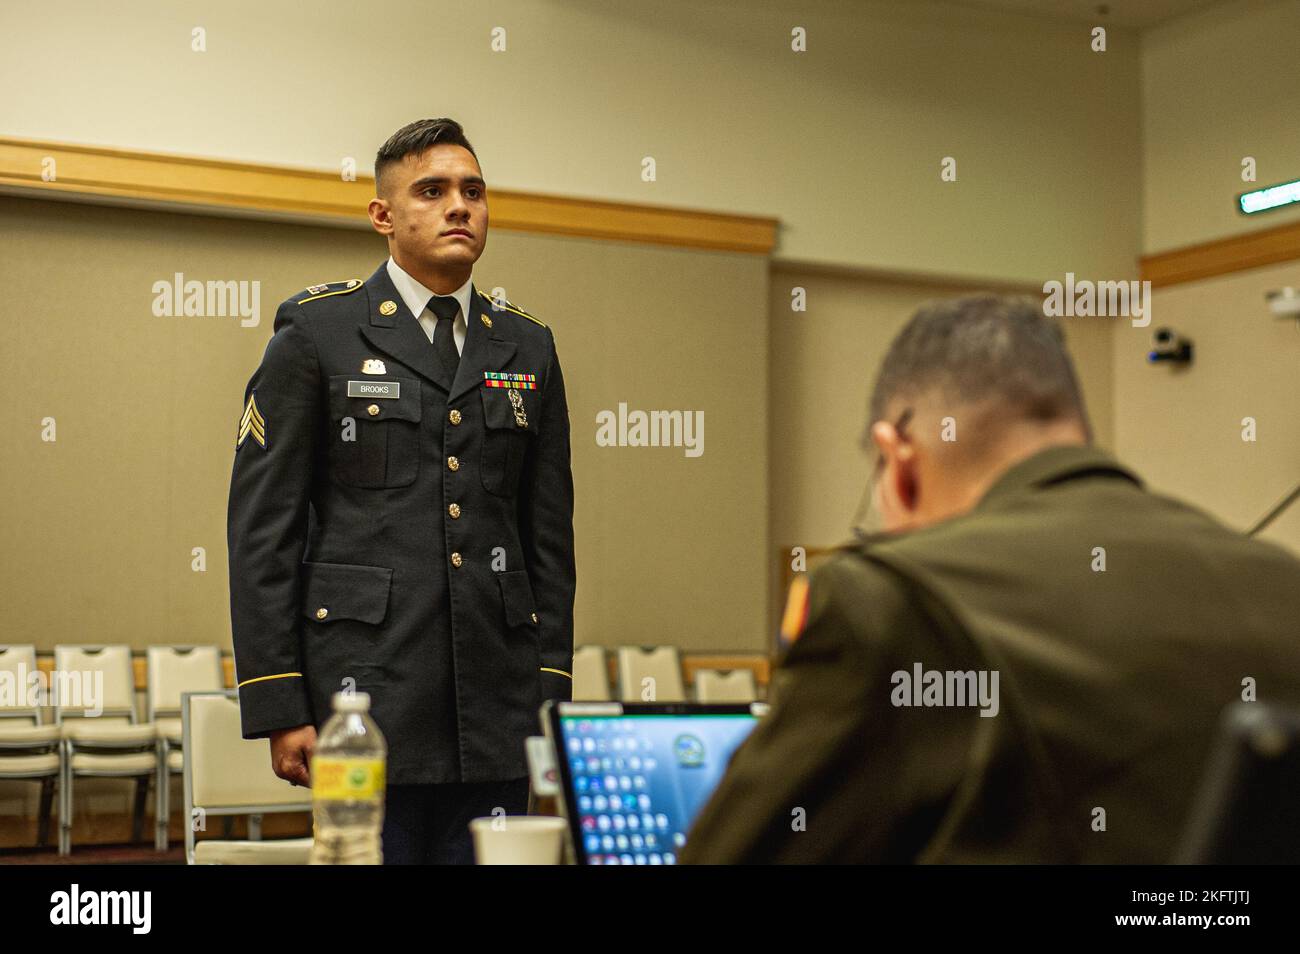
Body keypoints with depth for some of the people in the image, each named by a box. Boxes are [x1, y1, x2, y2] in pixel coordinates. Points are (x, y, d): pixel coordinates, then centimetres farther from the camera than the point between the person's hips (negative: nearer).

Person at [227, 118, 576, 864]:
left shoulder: (529, 348, 13)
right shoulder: (316, 332, 1)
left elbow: (551, 537, 14)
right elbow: (261, 529, -2)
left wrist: (553, 692, 6)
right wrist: (279, 709, -8)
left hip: (496, 709, 4)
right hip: (368, 688, -4)